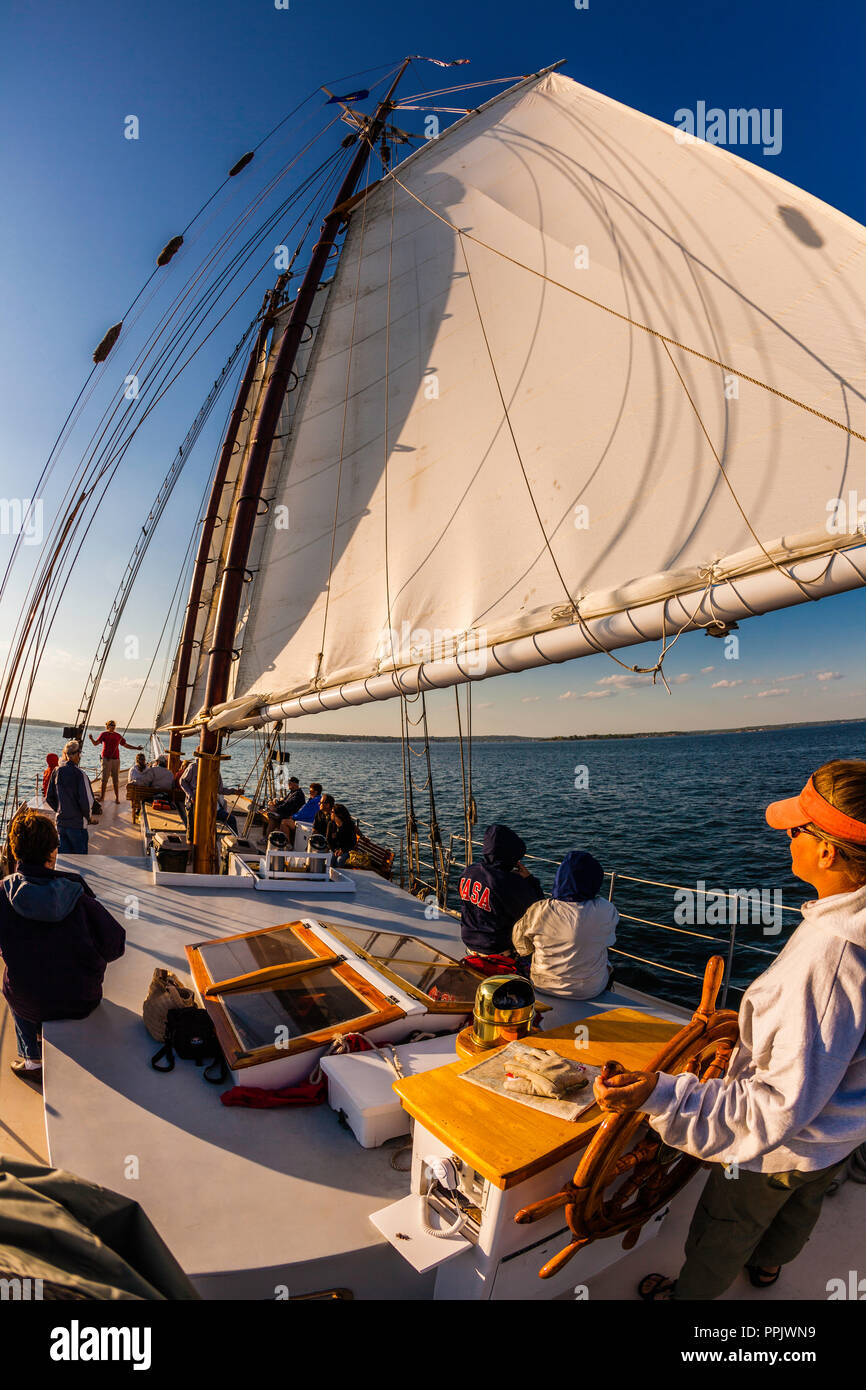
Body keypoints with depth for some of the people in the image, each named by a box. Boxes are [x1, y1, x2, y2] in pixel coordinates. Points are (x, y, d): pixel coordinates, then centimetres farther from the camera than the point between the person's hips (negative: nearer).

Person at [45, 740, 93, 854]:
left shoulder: (56, 771, 0)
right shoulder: (79, 774, -18)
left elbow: (49, 798, 8)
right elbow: (87, 801, -20)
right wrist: (87, 817, -3)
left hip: (61, 822, 6)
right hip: (77, 824, -6)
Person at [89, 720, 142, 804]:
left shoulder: (118, 736, 13)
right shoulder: (104, 734, 6)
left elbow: (125, 745, 21)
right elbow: (95, 743, 0)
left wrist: (136, 748, 18)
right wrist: (91, 739, -19)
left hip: (116, 759, 2)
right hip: (106, 758, -2)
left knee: (115, 779, 2)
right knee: (105, 779, -3)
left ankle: (117, 797, 4)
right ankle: (102, 796, 7)